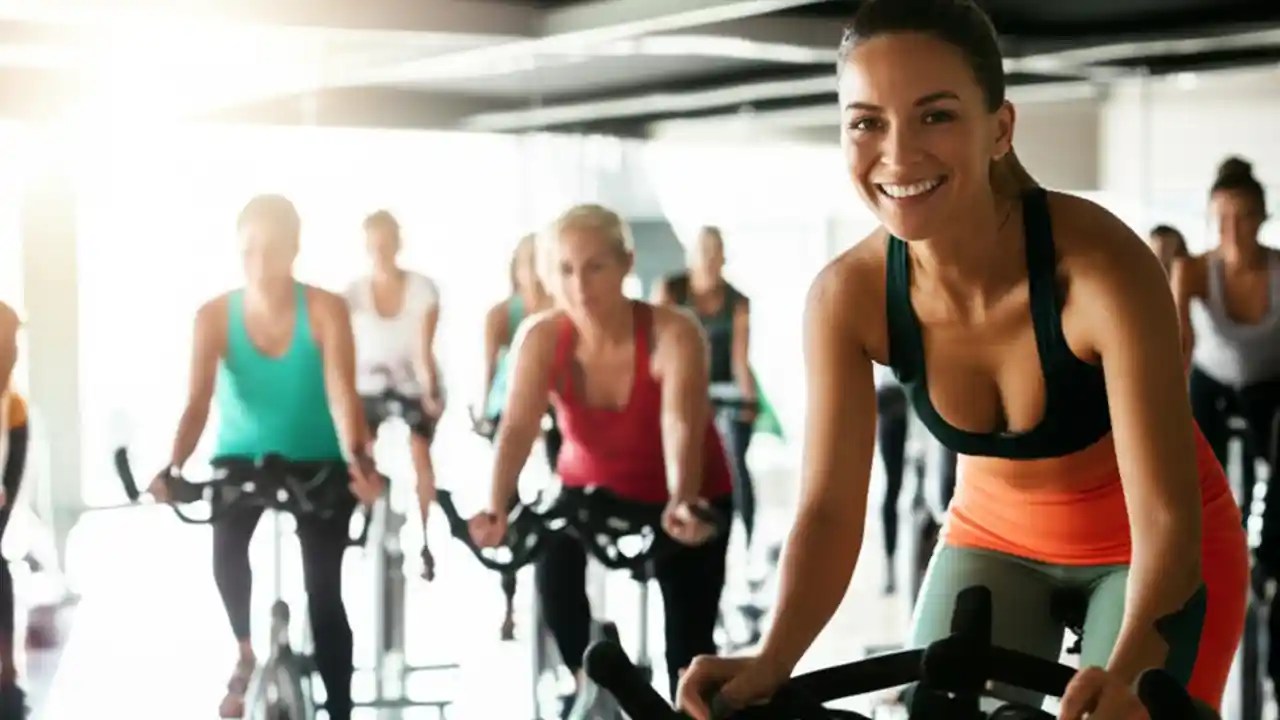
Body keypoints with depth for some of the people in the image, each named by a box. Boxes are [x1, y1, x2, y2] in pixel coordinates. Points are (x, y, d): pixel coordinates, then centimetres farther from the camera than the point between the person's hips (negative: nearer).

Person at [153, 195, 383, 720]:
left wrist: (357, 460, -45)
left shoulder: (325, 310, -18)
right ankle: (247, 654, 5)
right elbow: (198, 401, -22)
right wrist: (173, 468, -39)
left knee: (324, 591, -8)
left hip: (317, 464, -1)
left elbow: (342, 394, -28)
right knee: (226, 550, -23)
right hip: (242, 460, 1)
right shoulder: (215, 316, -14)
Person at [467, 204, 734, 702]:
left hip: (682, 494, -2)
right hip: (593, 485, 2)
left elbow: (681, 426, -43)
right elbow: (517, 427, -33)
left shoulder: (673, 334, -31)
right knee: (554, 571, -22)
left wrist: (682, 503, -61)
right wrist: (497, 509, -50)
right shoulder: (540, 337, -23)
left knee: (689, 640, -6)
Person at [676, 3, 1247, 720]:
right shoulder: (848, 296, -22)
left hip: (1154, 548, -3)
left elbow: (1166, 517, -33)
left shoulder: (1103, 265, -33)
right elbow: (830, 509, -20)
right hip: (996, 539, 3)